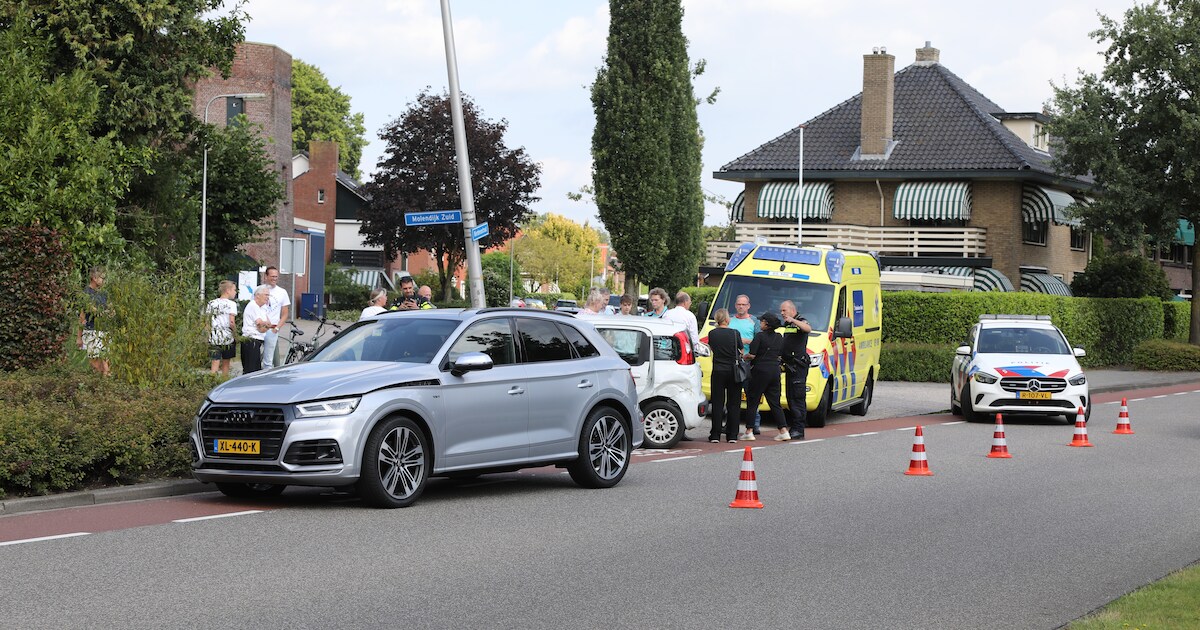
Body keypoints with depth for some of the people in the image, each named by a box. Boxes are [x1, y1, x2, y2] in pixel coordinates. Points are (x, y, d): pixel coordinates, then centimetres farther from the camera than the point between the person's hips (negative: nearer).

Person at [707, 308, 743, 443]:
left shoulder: (712, 334, -3)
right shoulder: (735, 333, -8)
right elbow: (741, 352, 3)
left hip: (718, 371, 1)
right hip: (733, 371, -1)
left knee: (717, 403, 5)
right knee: (733, 404, 7)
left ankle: (715, 435, 1)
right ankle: (732, 435, 6)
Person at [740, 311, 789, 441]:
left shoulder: (760, 336, -11)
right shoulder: (779, 337, 9)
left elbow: (752, 355, -15)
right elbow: (780, 354, 13)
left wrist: (744, 356, 3)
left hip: (761, 370, -6)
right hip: (775, 370, 6)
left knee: (752, 401, 2)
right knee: (774, 402, 11)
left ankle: (749, 432, 1)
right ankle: (784, 431, 3)